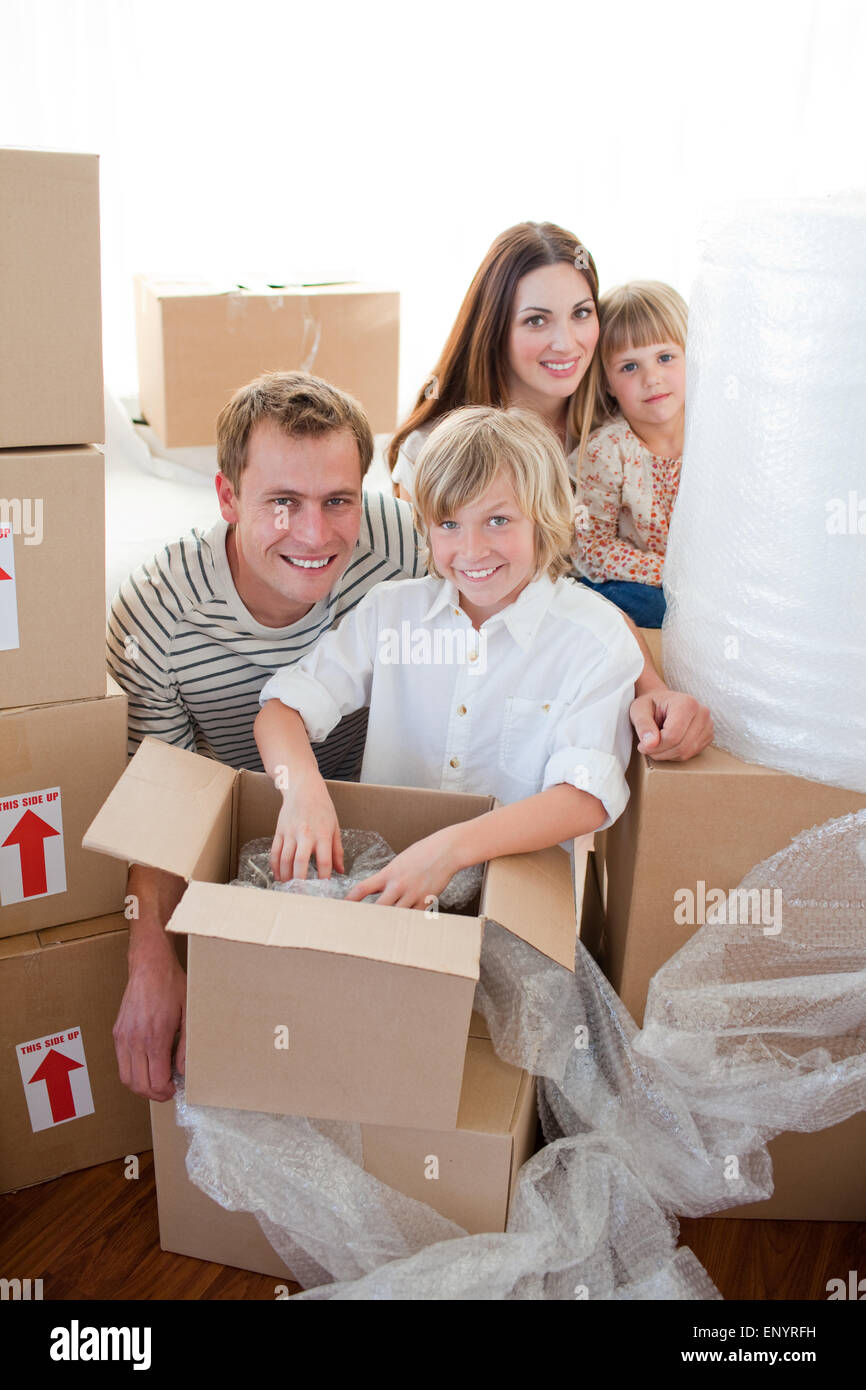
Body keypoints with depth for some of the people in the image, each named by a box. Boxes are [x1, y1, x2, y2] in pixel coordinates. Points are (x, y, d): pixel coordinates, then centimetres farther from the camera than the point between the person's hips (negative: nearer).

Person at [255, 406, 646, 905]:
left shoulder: (597, 636, -8)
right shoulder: (391, 610, 5)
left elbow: (588, 798, -19)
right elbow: (283, 706, 1)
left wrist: (451, 848, -33)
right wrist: (302, 785, -23)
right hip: (384, 860, 3)